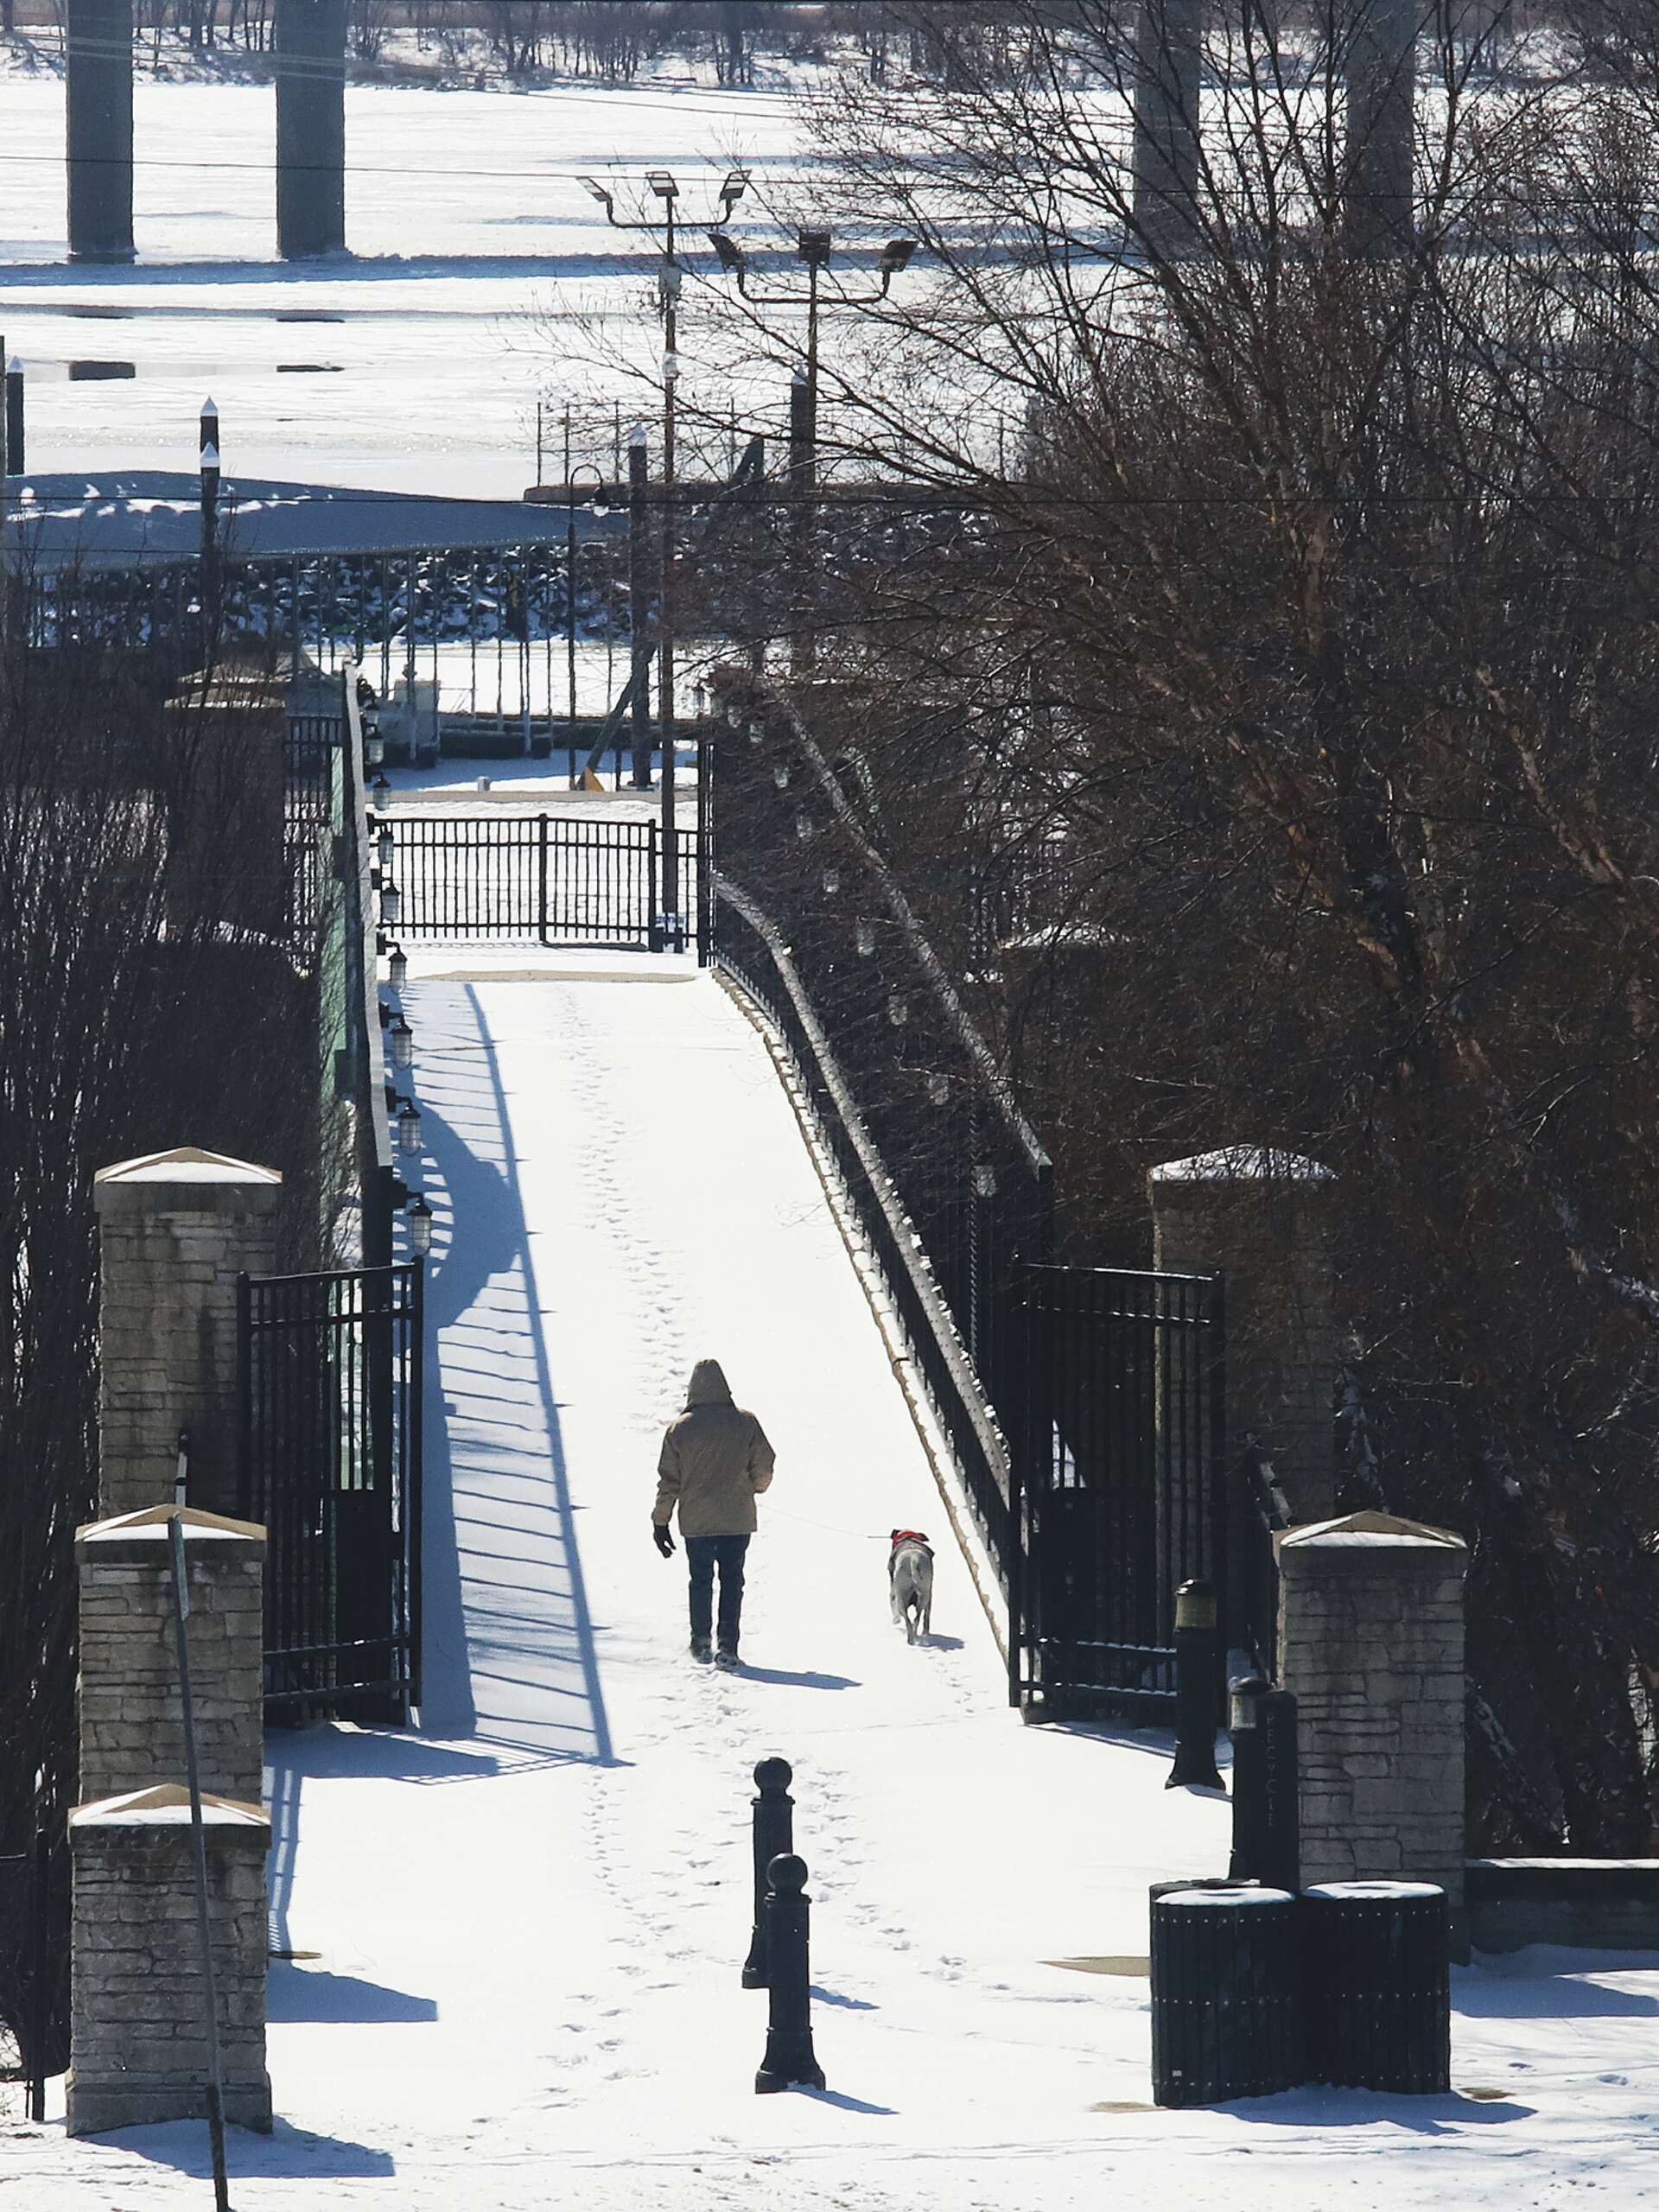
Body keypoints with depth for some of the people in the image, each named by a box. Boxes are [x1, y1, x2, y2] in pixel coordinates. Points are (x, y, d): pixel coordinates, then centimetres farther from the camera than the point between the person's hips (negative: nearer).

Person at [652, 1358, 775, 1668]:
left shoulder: (680, 1428, -4)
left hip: (696, 1521, 0)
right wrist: (752, 1488, 23)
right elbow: (763, 1470, 0)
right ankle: (728, 1646, -1)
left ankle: (701, 1640, 12)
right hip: (738, 1519, 0)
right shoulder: (746, 1424, -5)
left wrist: (660, 1522, 8)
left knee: (701, 1580, 15)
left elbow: (669, 1480, 0)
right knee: (732, 1581, 6)